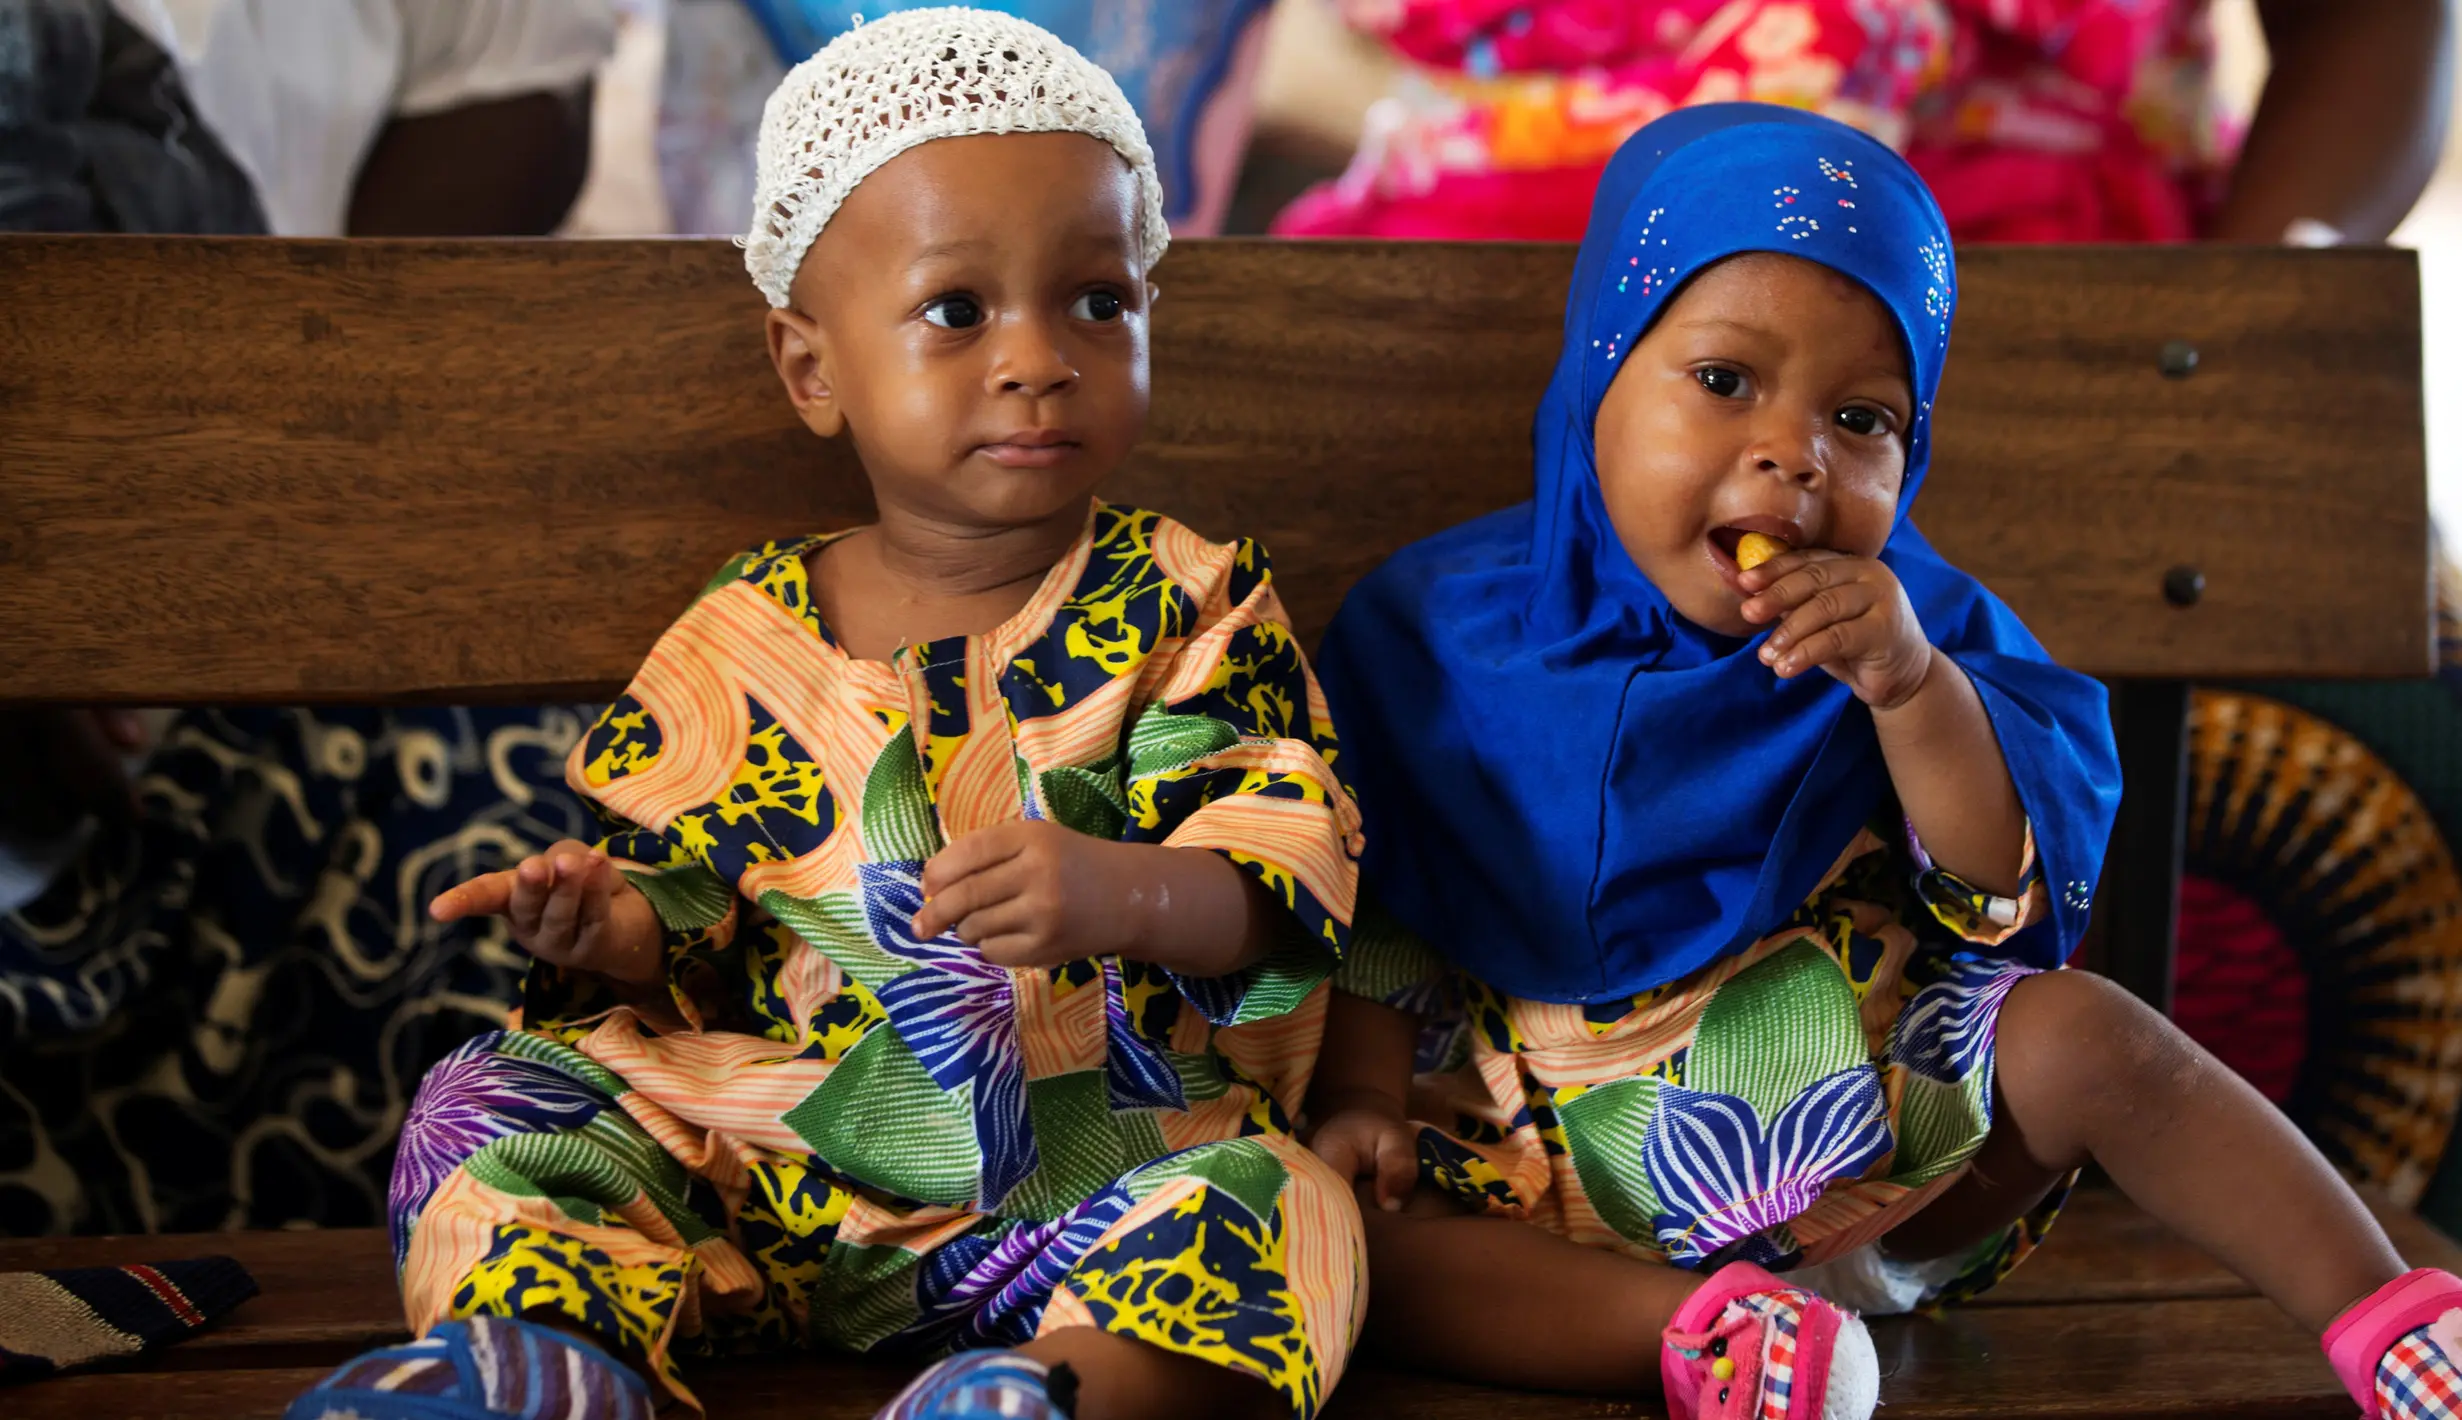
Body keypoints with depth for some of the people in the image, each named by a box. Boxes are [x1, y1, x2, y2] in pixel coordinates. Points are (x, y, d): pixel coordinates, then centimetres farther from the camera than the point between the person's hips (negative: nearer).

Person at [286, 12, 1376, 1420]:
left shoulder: (1189, 603, 0)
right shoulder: (744, 644, 6)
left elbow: (1296, 866, -11)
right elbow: (685, 925, 13)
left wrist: (1129, 895, -32)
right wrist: (611, 930, -12)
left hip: (1103, 1171, -2)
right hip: (765, 1154, 3)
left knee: (1267, 1211, -31)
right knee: (498, 1103, -10)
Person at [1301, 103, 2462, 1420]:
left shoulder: (1896, 622, -4)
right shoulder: (1436, 627, -5)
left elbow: (2016, 891, -11)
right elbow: (1373, 912, 5)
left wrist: (1918, 691, -26)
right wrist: (1363, 1095, -10)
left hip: (1870, 1132, 1)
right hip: (1575, 1161, 0)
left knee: (2087, 1035, -22)